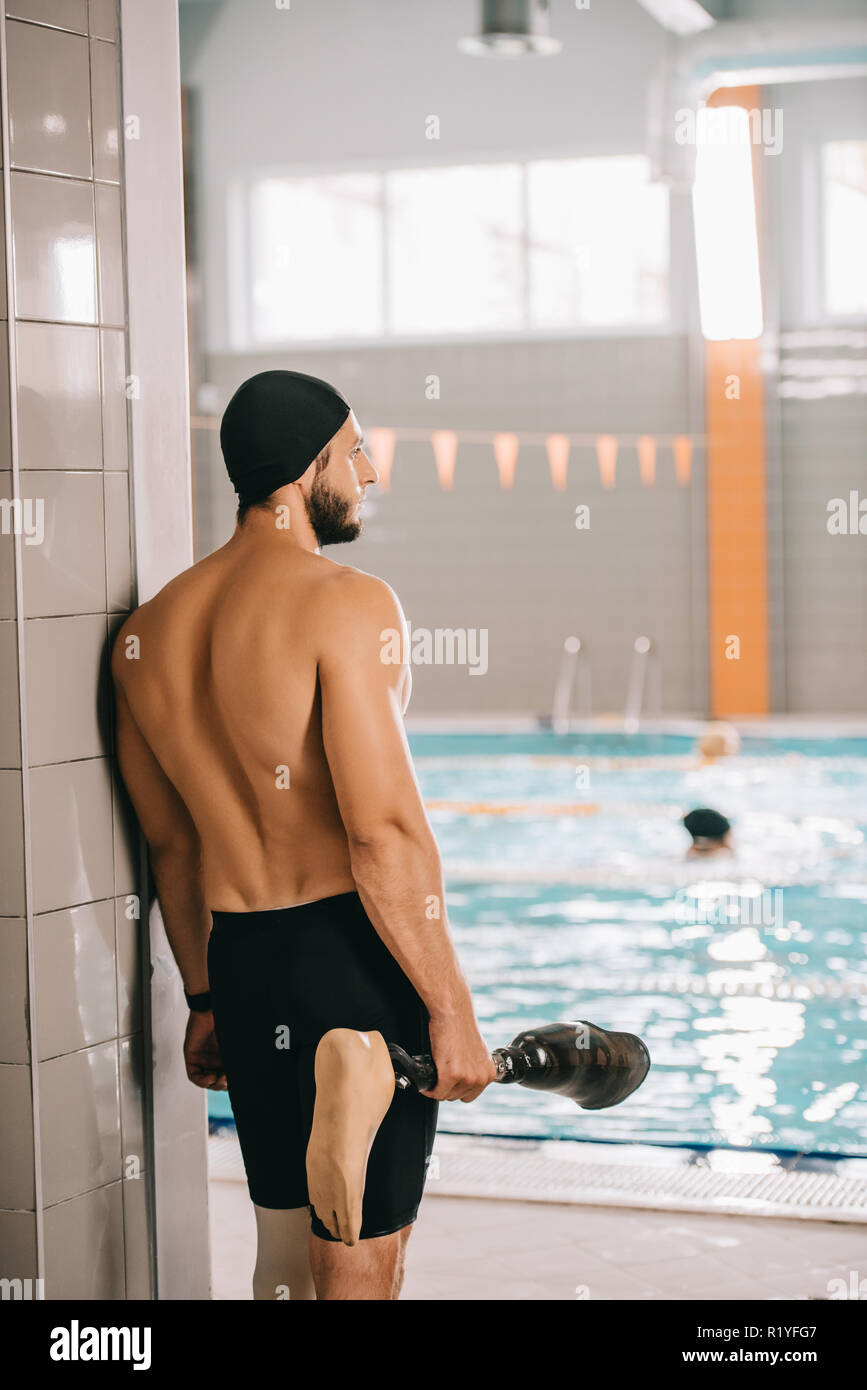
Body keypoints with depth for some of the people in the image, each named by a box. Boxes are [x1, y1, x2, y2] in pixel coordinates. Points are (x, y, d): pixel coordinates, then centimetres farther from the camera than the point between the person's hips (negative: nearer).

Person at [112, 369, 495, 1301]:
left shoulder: (147, 632, 9)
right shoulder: (347, 603, -14)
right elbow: (384, 832, -20)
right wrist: (450, 1011, -15)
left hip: (242, 961, 7)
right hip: (359, 956, -7)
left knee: (284, 1248, 20)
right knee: (360, 1267, 2)